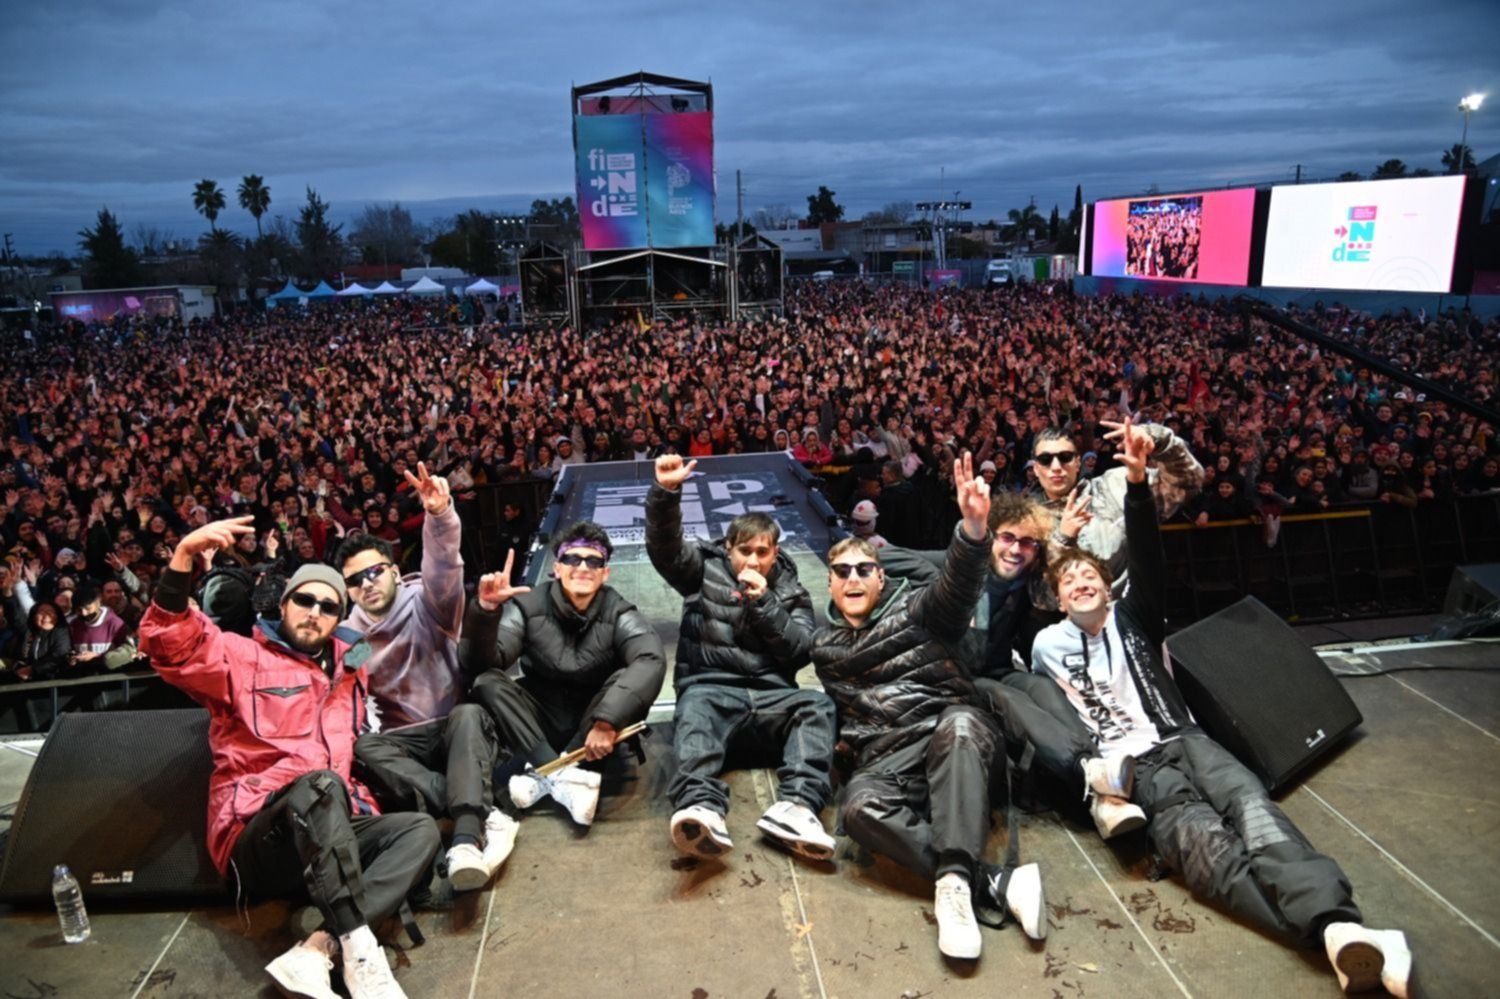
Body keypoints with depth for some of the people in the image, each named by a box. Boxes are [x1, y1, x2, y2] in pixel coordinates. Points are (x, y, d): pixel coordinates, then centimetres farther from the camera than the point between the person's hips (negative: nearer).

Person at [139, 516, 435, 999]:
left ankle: (317, 951, -35)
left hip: (331, 838, 6)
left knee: (421, 829, -18)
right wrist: (184, 557, -27)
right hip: (257, 841, -5)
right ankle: (360, 952, -39)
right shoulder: (245, 658, 4)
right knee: (318, 785, -35)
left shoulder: (348, 669, 20)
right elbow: (168, 644, -14)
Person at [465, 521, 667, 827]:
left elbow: (651, 661, -27)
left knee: (626, 681, -28)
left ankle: (545, 775, -29)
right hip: (541, 722, 1)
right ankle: (562, 776, -34)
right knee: (487, 683, -22)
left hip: (595, 725, -1)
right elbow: (485, 662, -16)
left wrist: (608, 721, -41)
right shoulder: (528, 607, -5)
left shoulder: (619, 613, -8)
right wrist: (486, 610, -36)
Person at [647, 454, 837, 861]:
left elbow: (800, 651, 3)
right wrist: (666, 491, -20)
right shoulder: (705, 570, 14)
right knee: (694, 709, -37)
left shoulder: (791, 592, 18)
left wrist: (763, 603, -8)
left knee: (818, 705, -28)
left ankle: (795, 805, -46)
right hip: (712, 687, -2)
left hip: (770, 695, 2)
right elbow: (664, 546, -3)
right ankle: (702, 807, -62)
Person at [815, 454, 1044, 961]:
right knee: (860, 808, -33)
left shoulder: (914, 607, 11)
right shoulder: (825, 647, 24)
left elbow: (957, 587, -11)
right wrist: (836, 737, 0)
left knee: (959, 726, -40)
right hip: (887, 757, 2)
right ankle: (994, 881, -39)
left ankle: (954, 880, -47)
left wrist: (973, 528, -31)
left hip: (951, 728, -2)